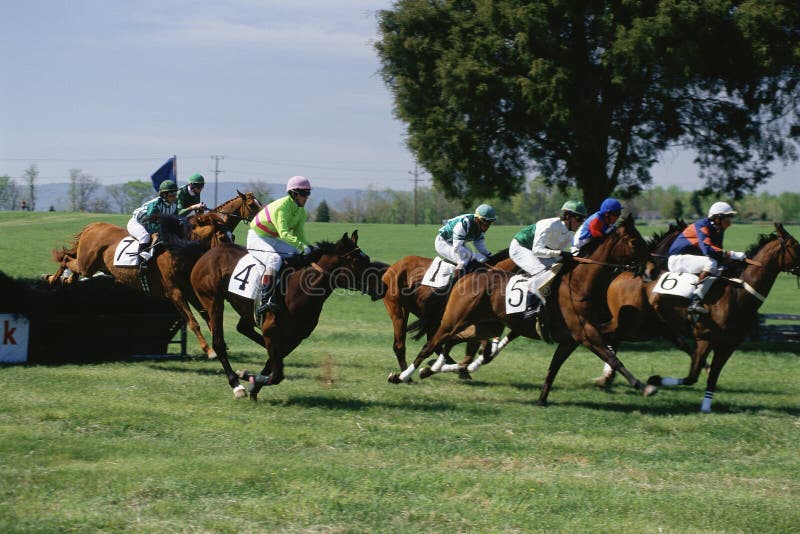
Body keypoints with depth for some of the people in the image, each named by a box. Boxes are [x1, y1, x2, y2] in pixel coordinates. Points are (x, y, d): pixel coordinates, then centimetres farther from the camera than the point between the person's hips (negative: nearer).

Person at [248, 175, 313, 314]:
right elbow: (284, 234, -39)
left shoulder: (301, 212, -1)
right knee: (275, 259, -35)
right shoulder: (281, 207, -28)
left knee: (300, 255, -3)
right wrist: (302, 245, -48)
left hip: (273, 240, 9)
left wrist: (307, 248, -20)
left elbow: (300, 235, -1)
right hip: (257, 238, -9)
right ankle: (265, 301, -40)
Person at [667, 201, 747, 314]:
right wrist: (732, 254, -34)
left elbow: (718, 252, 8)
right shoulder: (702, 225, -19)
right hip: (677, 259, -10)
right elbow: (707, 249, -33)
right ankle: (696, 300, -36)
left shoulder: (718, 230, 8)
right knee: (711, 263, -30)